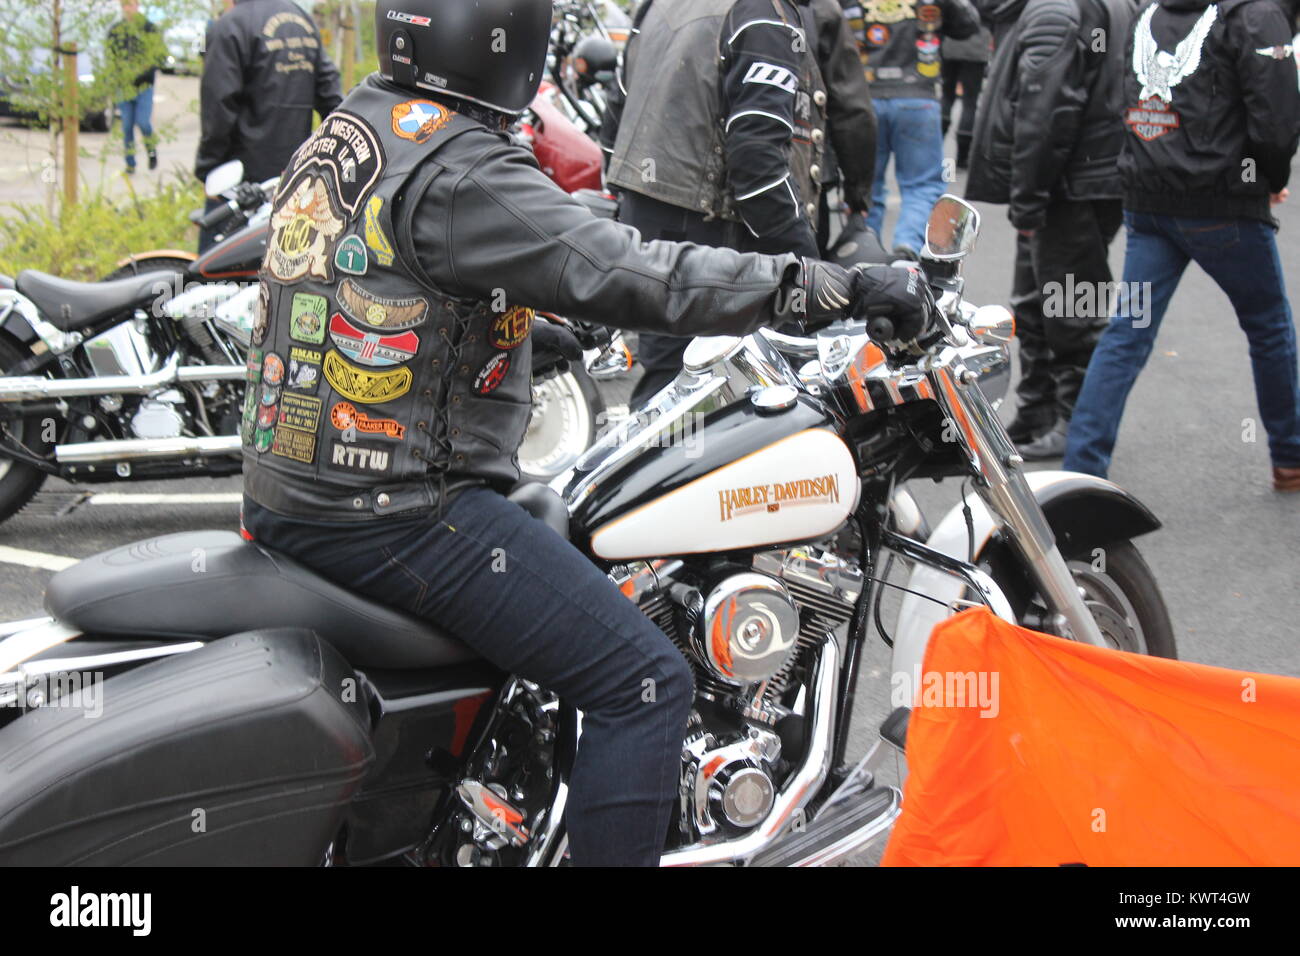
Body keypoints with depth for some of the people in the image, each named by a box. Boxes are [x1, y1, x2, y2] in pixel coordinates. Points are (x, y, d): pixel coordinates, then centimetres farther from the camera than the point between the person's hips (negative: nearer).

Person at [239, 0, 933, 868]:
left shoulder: (337, 137, 12)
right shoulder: (460, 172, -18)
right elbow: (624, 272, -26)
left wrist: (526, 331, 39)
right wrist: (834, 286, -23)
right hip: (397, 516, -10)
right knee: (645, 684, -10)